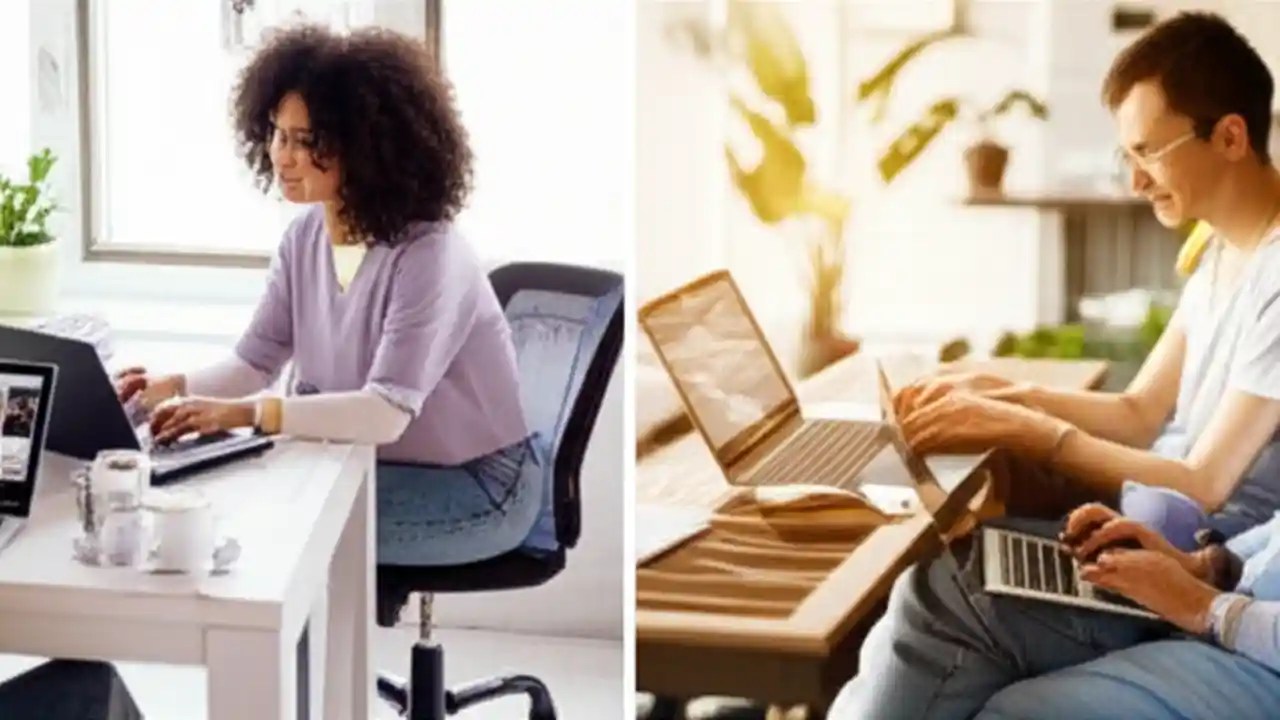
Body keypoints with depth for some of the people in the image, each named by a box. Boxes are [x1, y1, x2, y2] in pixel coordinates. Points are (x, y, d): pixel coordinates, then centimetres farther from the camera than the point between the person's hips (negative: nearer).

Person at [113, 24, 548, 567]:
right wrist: (172, 389, -19)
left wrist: (245, 414, -42)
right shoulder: (305, 238, 0)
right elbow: (255, 363, 2)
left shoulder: (427, 256, -26)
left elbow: (387, 412, -34)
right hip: (382, 467, 7)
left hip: (475, 489, -7)